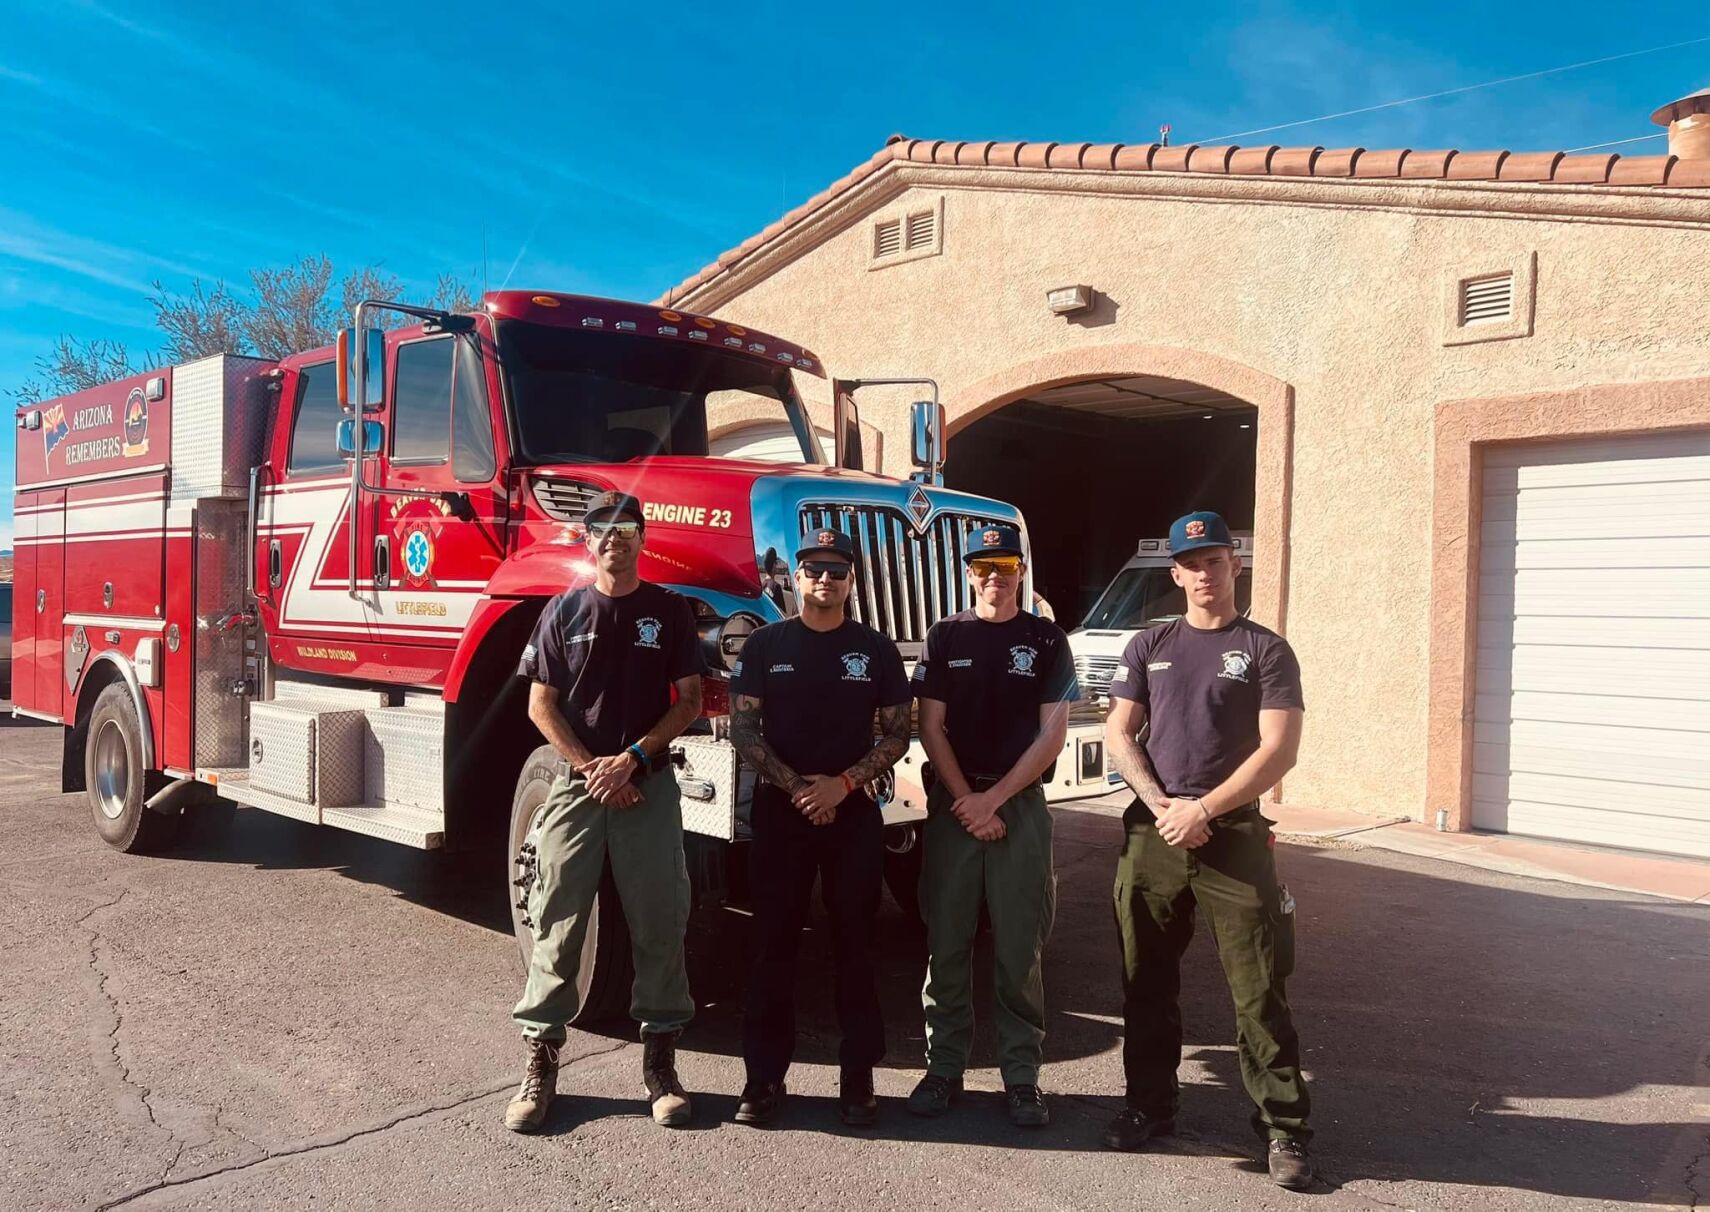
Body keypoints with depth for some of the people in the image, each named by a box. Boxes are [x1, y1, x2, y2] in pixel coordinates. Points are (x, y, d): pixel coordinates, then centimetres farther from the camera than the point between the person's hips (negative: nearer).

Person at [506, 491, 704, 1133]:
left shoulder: (670, 610, 5)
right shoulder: (565, 611, 5)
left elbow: (689, 701, 2)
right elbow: (542, 704, 3)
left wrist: (632, 757, -9)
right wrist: (590, 767, -8)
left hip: (650, 784, 0)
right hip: (576, 784, 0)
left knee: (660, 923, 3)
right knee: (557, 922, 2)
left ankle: (660, 1061, 15)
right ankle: (540, 1061, 12)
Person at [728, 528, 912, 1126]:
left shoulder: (876, 649, 5)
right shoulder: (765, 645, 4)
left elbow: (897, 735, 3)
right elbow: (743, 729, 0)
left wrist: (844, 782, -12)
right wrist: (795, 786, -12)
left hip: (854, 813, 0)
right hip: (779, 810, 0)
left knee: (855, 943, 4)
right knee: (774, 942, 4)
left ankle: (858, 1077, 14)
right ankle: (765, 1075, 14)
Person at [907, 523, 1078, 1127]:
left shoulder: (1046, 641, 5)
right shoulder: (945, 637, 7)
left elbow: (1053, 732, -1)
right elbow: (931, 727, 3)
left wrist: (994, 798, -9)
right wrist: (967, 801, -7)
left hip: (1021, 804, -1)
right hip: (952, 803, 1)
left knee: (1019, 950, 2)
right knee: (946, 945, 4)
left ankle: (1022, 1076, 12)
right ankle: (944, 1068, 15)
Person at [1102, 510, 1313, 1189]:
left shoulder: (1266, 650, 2)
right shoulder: (1149, 647, 12)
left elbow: (1279, 749, -7)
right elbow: (1118, 734, 7)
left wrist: (1202, 810, -13)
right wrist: (1160, 804, -8)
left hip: (1233, 834, -3)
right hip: (1151, 833, 3)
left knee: (1258, 989, -3)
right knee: (1147, 981, 10)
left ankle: (1284, 1127, 9)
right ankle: (1150, 1105, 25)